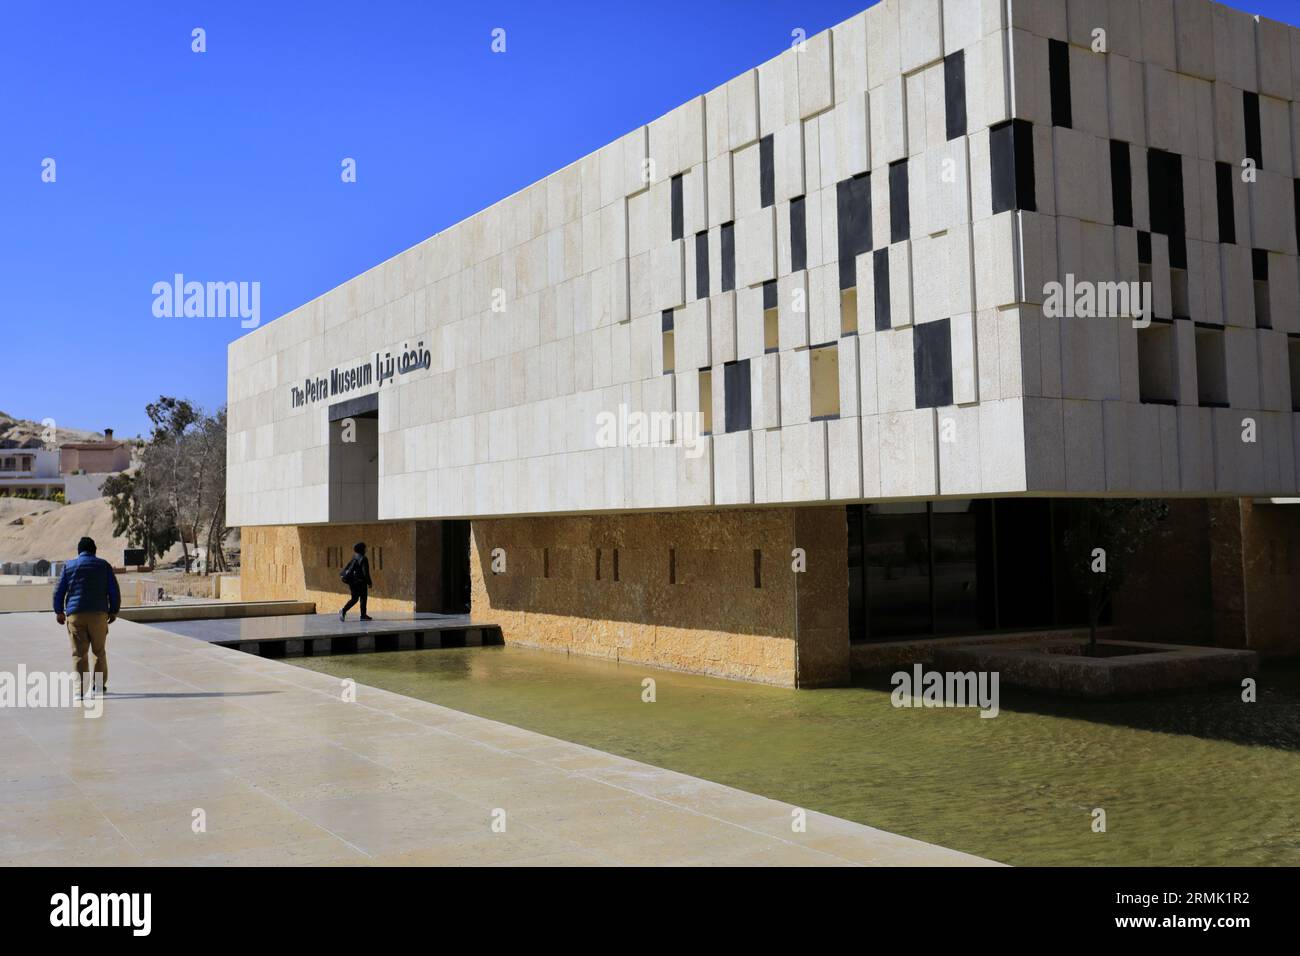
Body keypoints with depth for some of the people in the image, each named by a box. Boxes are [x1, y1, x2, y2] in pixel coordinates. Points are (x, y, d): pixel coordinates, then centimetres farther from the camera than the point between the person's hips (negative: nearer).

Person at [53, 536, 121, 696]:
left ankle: (81, 687, -9)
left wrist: (59, 611, 20)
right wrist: (114, 611, 14)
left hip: (75, 615, 0)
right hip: (98, 614, 0)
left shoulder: (69, 566, 8)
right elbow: (114, 591, 4)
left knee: (79, 653, 0)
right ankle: (100, 684, 20)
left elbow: (59, 591, 8)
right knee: (99, 651, 14)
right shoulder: (104, 565, 7)